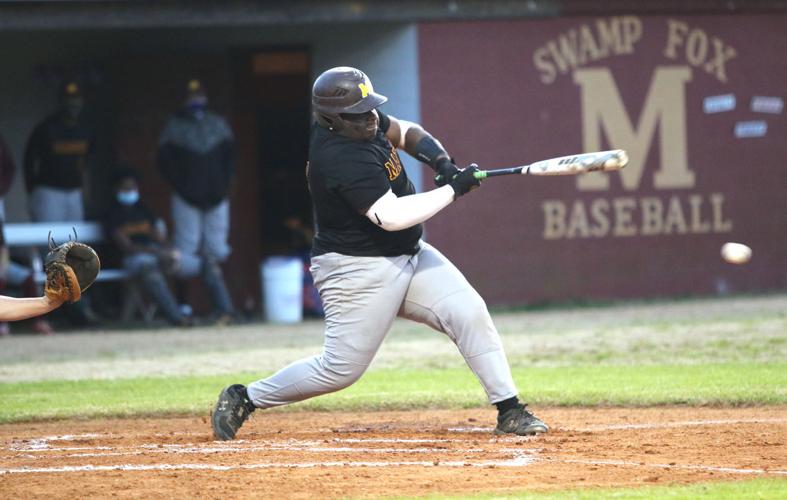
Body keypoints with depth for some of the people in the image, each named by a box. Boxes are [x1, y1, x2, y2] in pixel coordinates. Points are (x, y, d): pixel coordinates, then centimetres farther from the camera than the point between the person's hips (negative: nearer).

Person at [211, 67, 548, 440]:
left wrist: (440, 160, -2)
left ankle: (509, 411, -5)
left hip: (408, 255, 9)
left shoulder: (362, 124, -1)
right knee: (341, 369, -3)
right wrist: (453, 189, -25)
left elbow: (404, 131, 18)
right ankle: (245, 398, 15)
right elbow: (392, 216, -32)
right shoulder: (342, 159, -28)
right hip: (359, 271, -9)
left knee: (469, 312, -8)